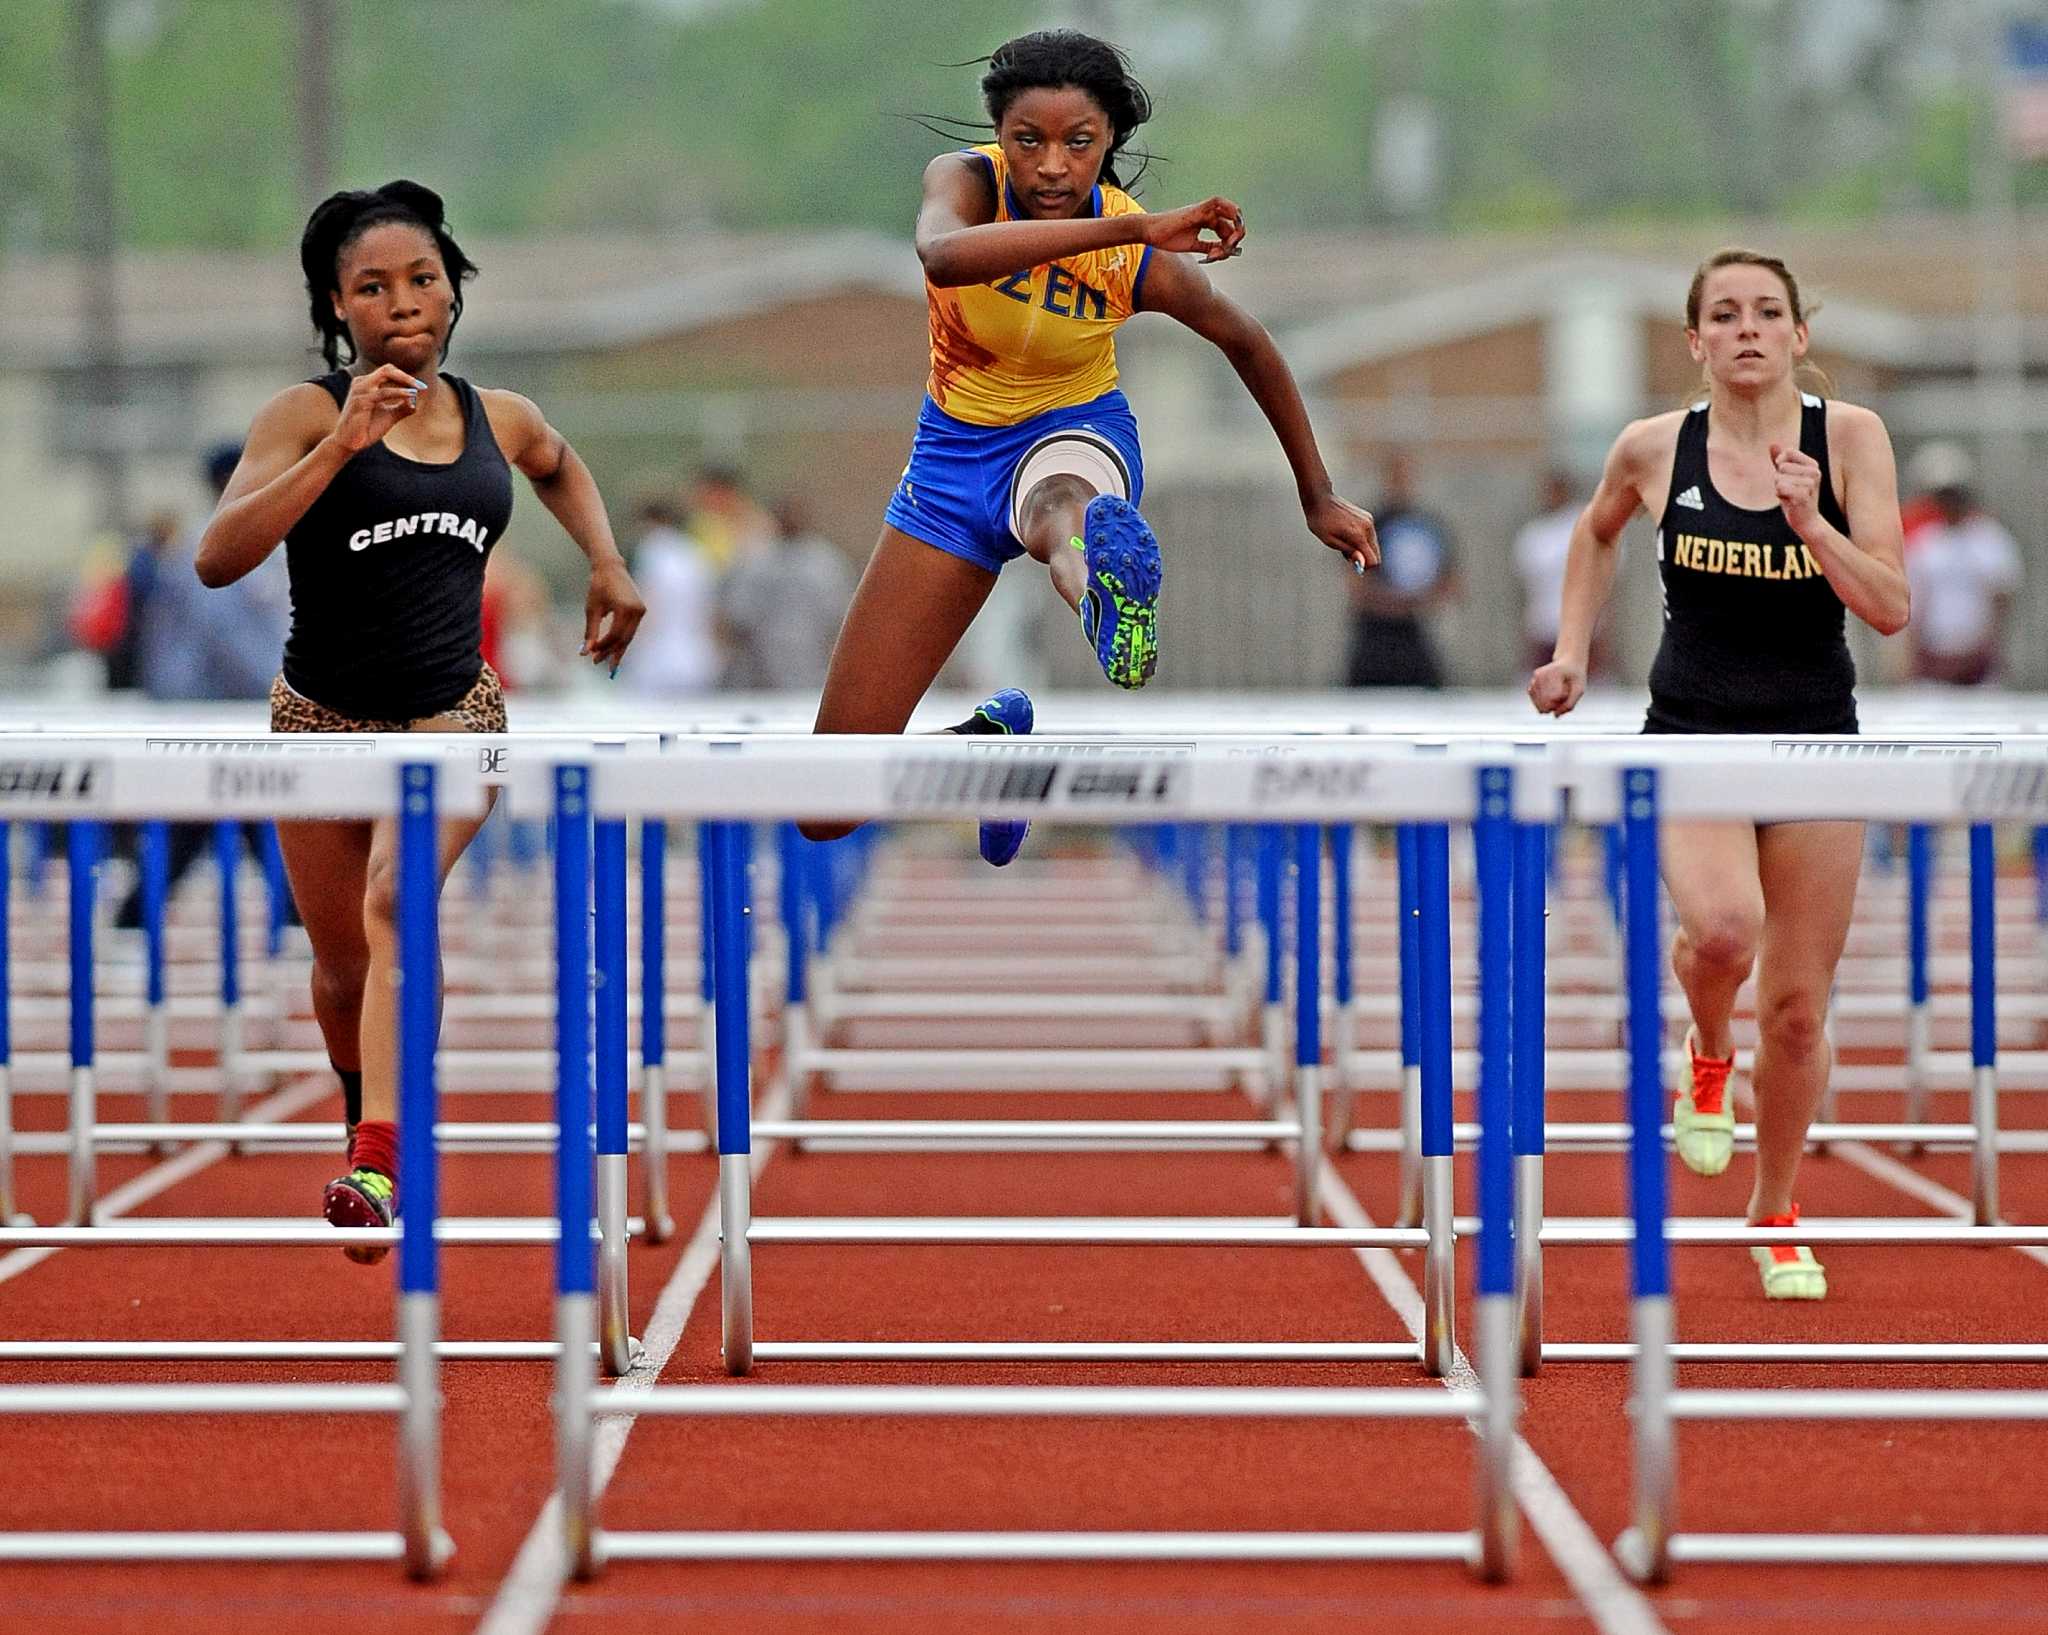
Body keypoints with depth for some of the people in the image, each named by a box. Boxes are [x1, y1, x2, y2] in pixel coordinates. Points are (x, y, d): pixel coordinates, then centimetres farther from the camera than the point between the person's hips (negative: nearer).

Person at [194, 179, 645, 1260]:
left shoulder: (498, 421, 4)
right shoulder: (307, 413, -9)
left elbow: (560, 465, 31)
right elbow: (218, 558, -23)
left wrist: (607, 563, 18)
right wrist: (339, 446, -29)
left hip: (454, 713, 0)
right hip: (325, 718, 0)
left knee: (395, 900, -27)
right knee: (341, 969, 11)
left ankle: (379, 1166, -38)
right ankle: (363, 1119, 44)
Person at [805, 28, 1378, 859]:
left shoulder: (1143, 260, -18)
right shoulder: (966, 178, -20)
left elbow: (1248, 345, 2)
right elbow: (943, 255, -46)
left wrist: (1317, 498, 10)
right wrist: (1127, 228, -52)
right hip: (955, 455, 2)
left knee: (1061, 506, -47)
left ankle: (1106, 570, -85)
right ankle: (994, 738, 31)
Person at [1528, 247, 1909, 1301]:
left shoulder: (1849, 437, -6)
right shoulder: (1654, 450, -3)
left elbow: (1891, 608, -11)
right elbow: (1596, 533, 20)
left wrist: (1810, 522, -24)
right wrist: (1571, 650, 12)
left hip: (1816, 740, 1)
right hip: (1692, 736, -1)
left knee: (1797, 1007, 6)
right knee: (1722, 926, -31)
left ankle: (1775, 1215, 28)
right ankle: (1707, 1051, 5)